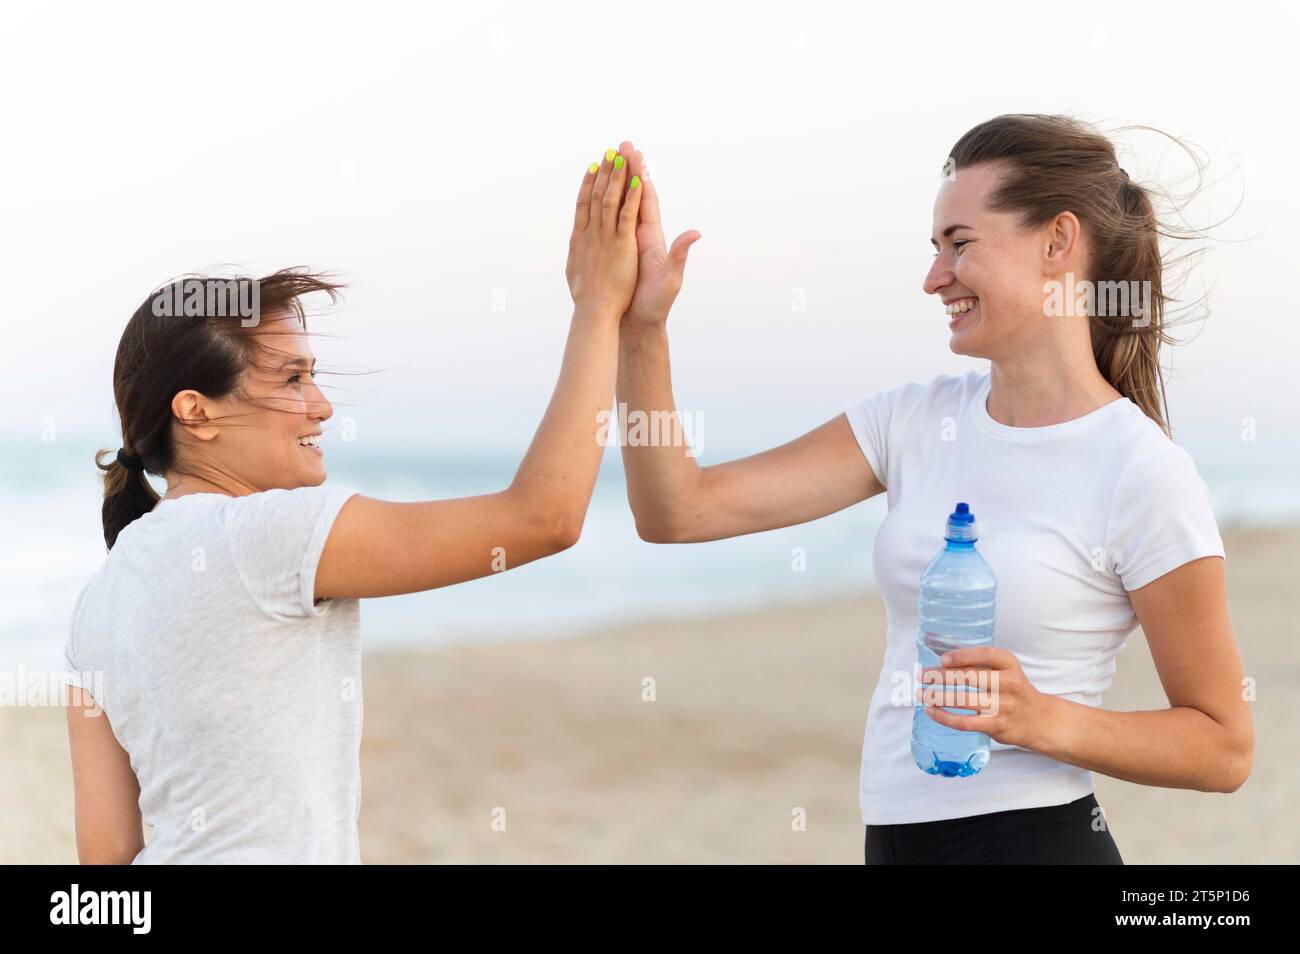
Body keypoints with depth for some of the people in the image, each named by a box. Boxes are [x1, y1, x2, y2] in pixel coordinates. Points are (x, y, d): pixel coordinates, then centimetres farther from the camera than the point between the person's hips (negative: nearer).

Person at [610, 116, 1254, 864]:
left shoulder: (1141, 473, -14)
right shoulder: (915, 420, 1)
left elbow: (1225, 749, -9)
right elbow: (680, 511, -5)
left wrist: (1045, 722, -22)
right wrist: (643, 331, -14)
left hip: (1032, 838, -6)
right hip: (894, 831, 6)